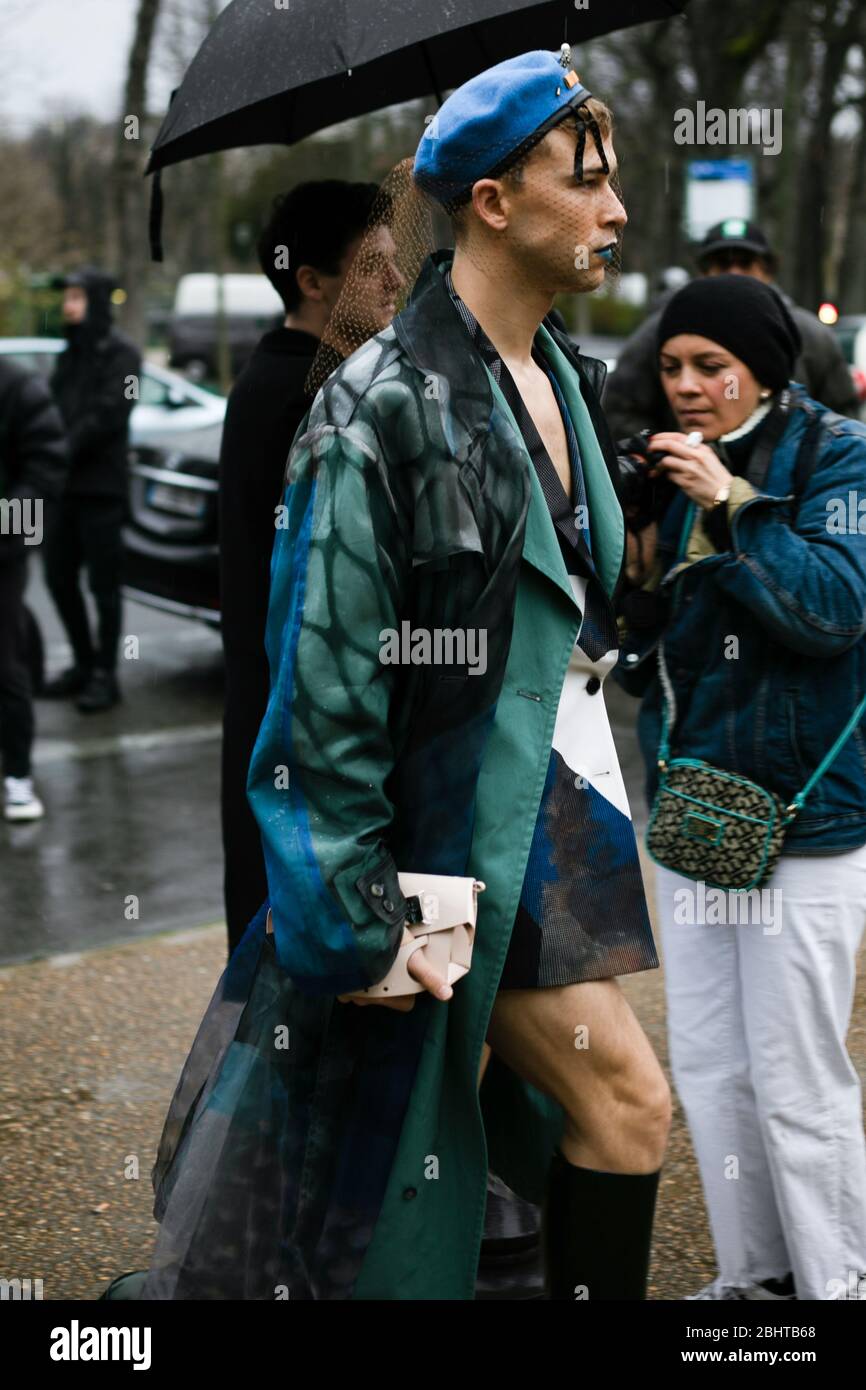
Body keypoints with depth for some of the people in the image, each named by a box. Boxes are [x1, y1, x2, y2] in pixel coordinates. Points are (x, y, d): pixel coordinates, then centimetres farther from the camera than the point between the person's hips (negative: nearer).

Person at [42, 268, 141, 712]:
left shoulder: (120, 353, -6)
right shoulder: (72, 353, 16)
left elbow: (109, 414, -15)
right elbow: (52, 407, 12)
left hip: (101, 486, -7)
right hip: (66, 485, 7)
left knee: (103, 583, -1)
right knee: (59, 577, 10)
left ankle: (105, 675, 6)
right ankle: (84, 663, 23)